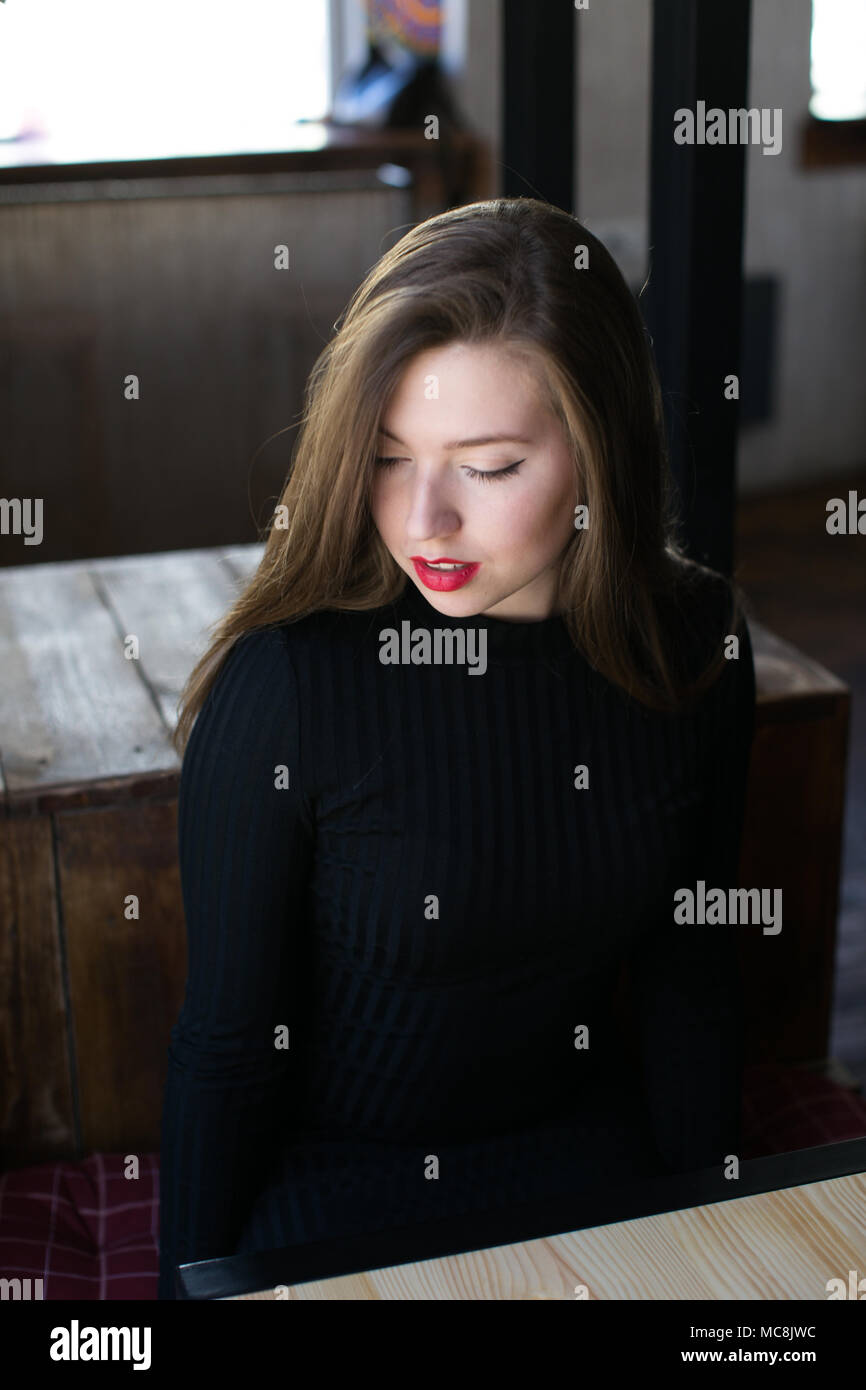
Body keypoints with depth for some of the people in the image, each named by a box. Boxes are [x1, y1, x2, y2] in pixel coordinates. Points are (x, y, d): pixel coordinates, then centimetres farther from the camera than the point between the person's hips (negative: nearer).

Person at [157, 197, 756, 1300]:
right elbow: (224, 1041, -12)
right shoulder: (285, 682, -24)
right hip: (329, 1184, -2)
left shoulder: (694, 643, -11)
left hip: (588, 1161, 3)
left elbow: (688, 971, 2)